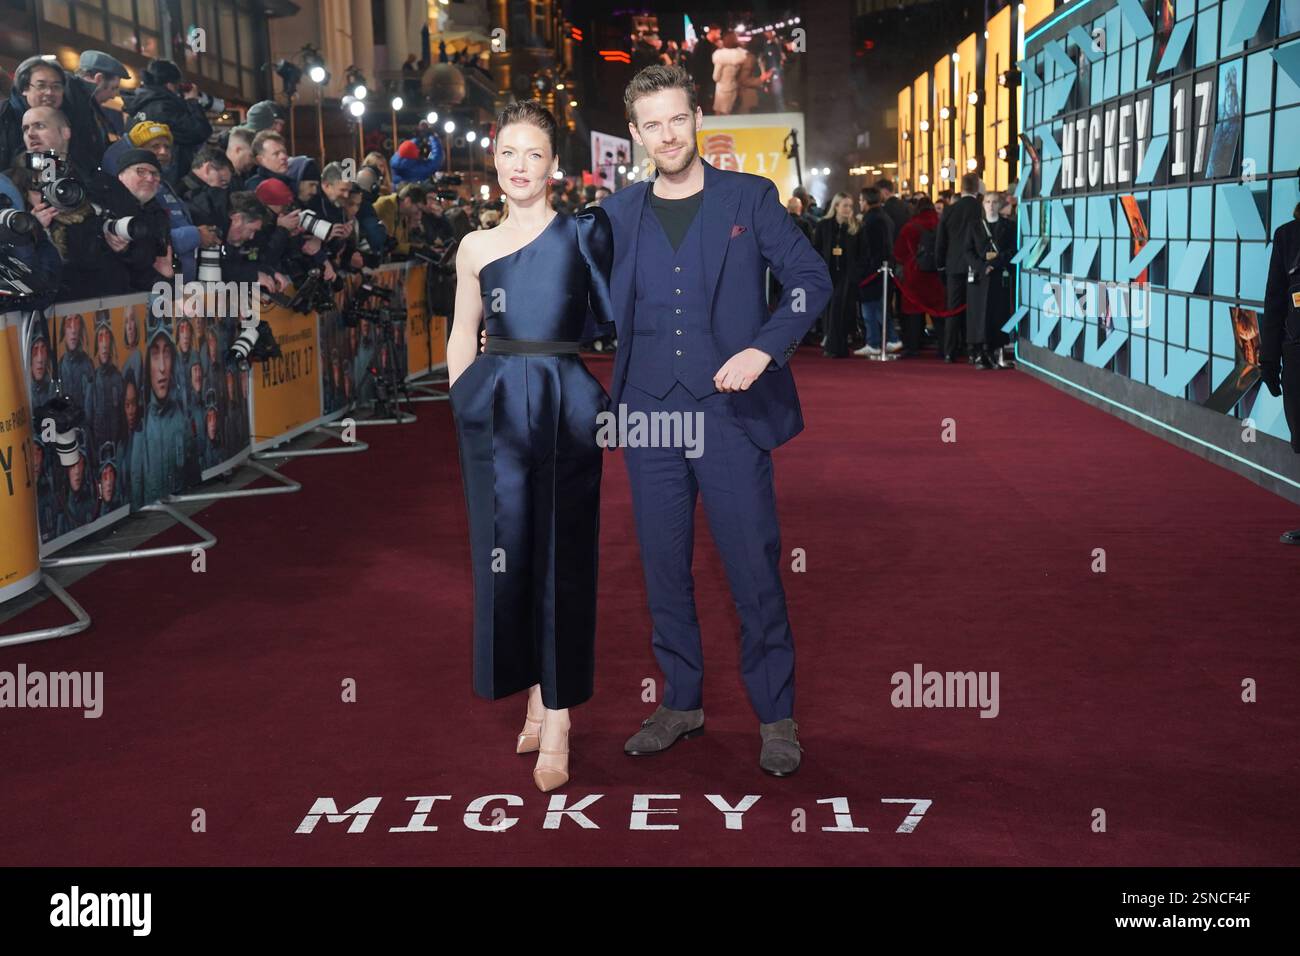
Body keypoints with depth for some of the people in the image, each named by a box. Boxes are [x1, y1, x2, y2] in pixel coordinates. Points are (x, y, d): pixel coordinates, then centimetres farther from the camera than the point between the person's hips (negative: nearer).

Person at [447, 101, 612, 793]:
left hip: (564, 404, -3)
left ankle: (557, 721, 6)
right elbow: (462, 336, 14)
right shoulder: (475, 247, 11)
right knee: (508, 553, 5)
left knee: (560, 557, 0)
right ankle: (538, 698, 21)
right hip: (496, 406, 3)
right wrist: (462, 405, 8)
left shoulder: (582, 232, 4)